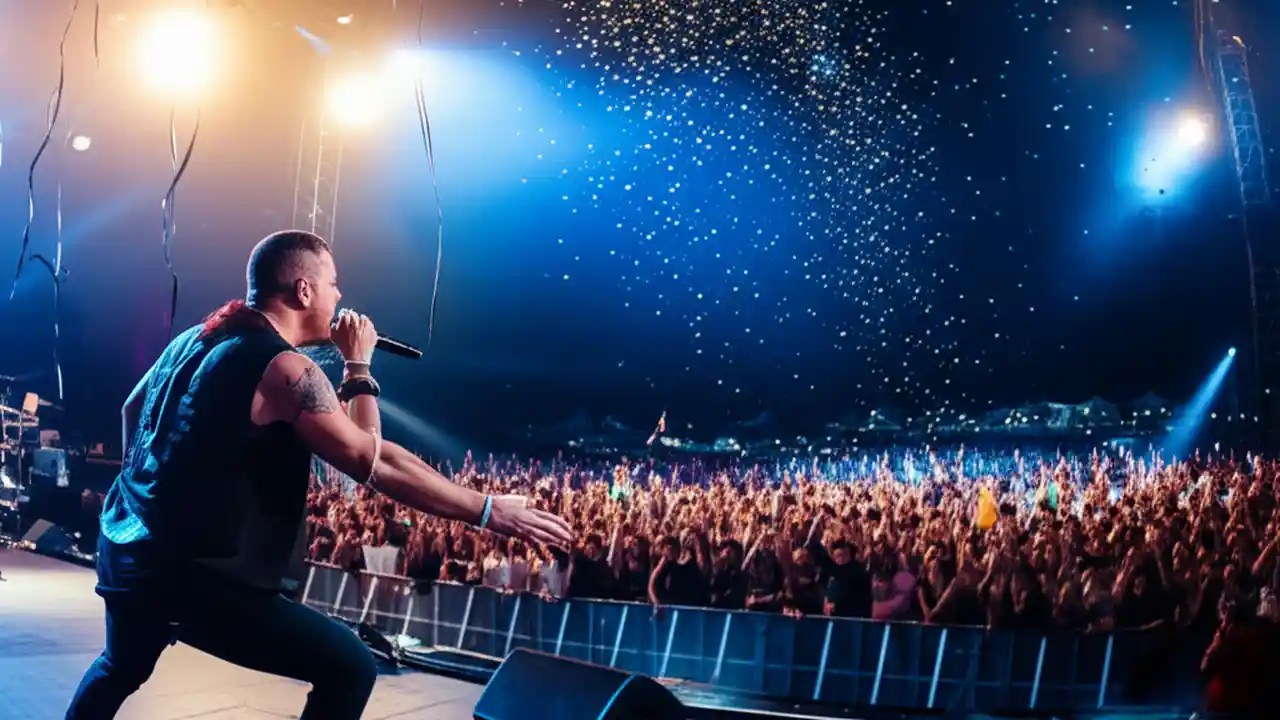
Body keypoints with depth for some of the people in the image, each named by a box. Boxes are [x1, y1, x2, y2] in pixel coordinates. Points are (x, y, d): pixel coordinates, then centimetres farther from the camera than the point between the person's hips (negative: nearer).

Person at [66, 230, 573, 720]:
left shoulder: (195, 339, 8)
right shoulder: (284, 367, -19)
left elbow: (132, 408, 25)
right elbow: (374, 462, -24)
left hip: (127, 551, 10)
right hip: (195, 575, -9)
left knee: (122, 668, 37)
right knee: (349, 667, -5)